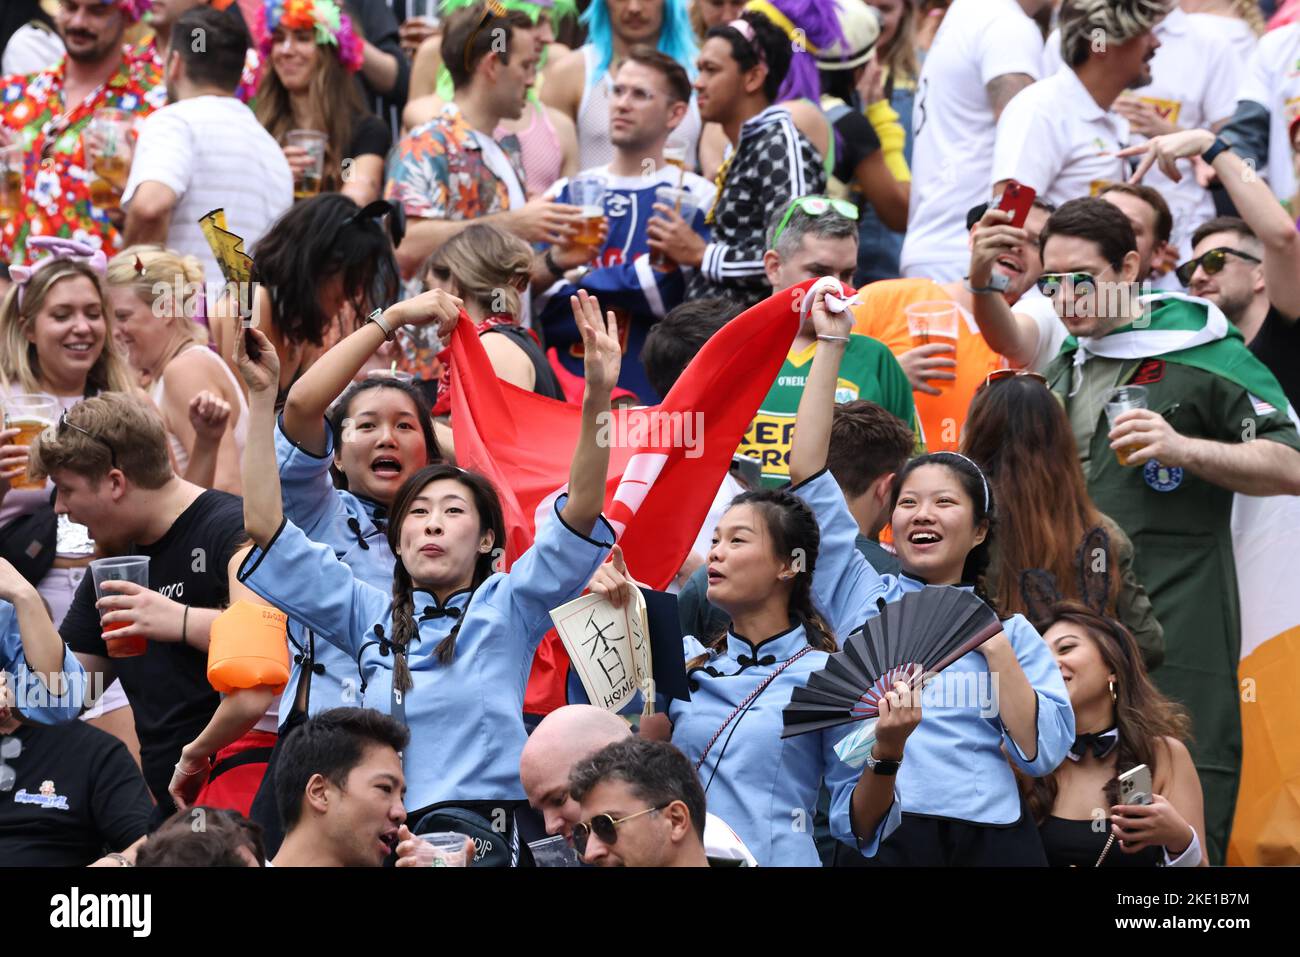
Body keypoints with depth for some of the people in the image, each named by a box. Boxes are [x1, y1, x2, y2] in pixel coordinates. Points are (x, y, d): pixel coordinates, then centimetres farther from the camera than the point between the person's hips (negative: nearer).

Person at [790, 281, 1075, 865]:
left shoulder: (1011, 632, 13)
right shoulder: (861, 594, 13)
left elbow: (1042, 753, 3)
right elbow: (808, 472, 7)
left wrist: (997, 652, -3)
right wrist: (830, 344, 5)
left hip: (988, 839, 0)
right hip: (876, 837, 0)